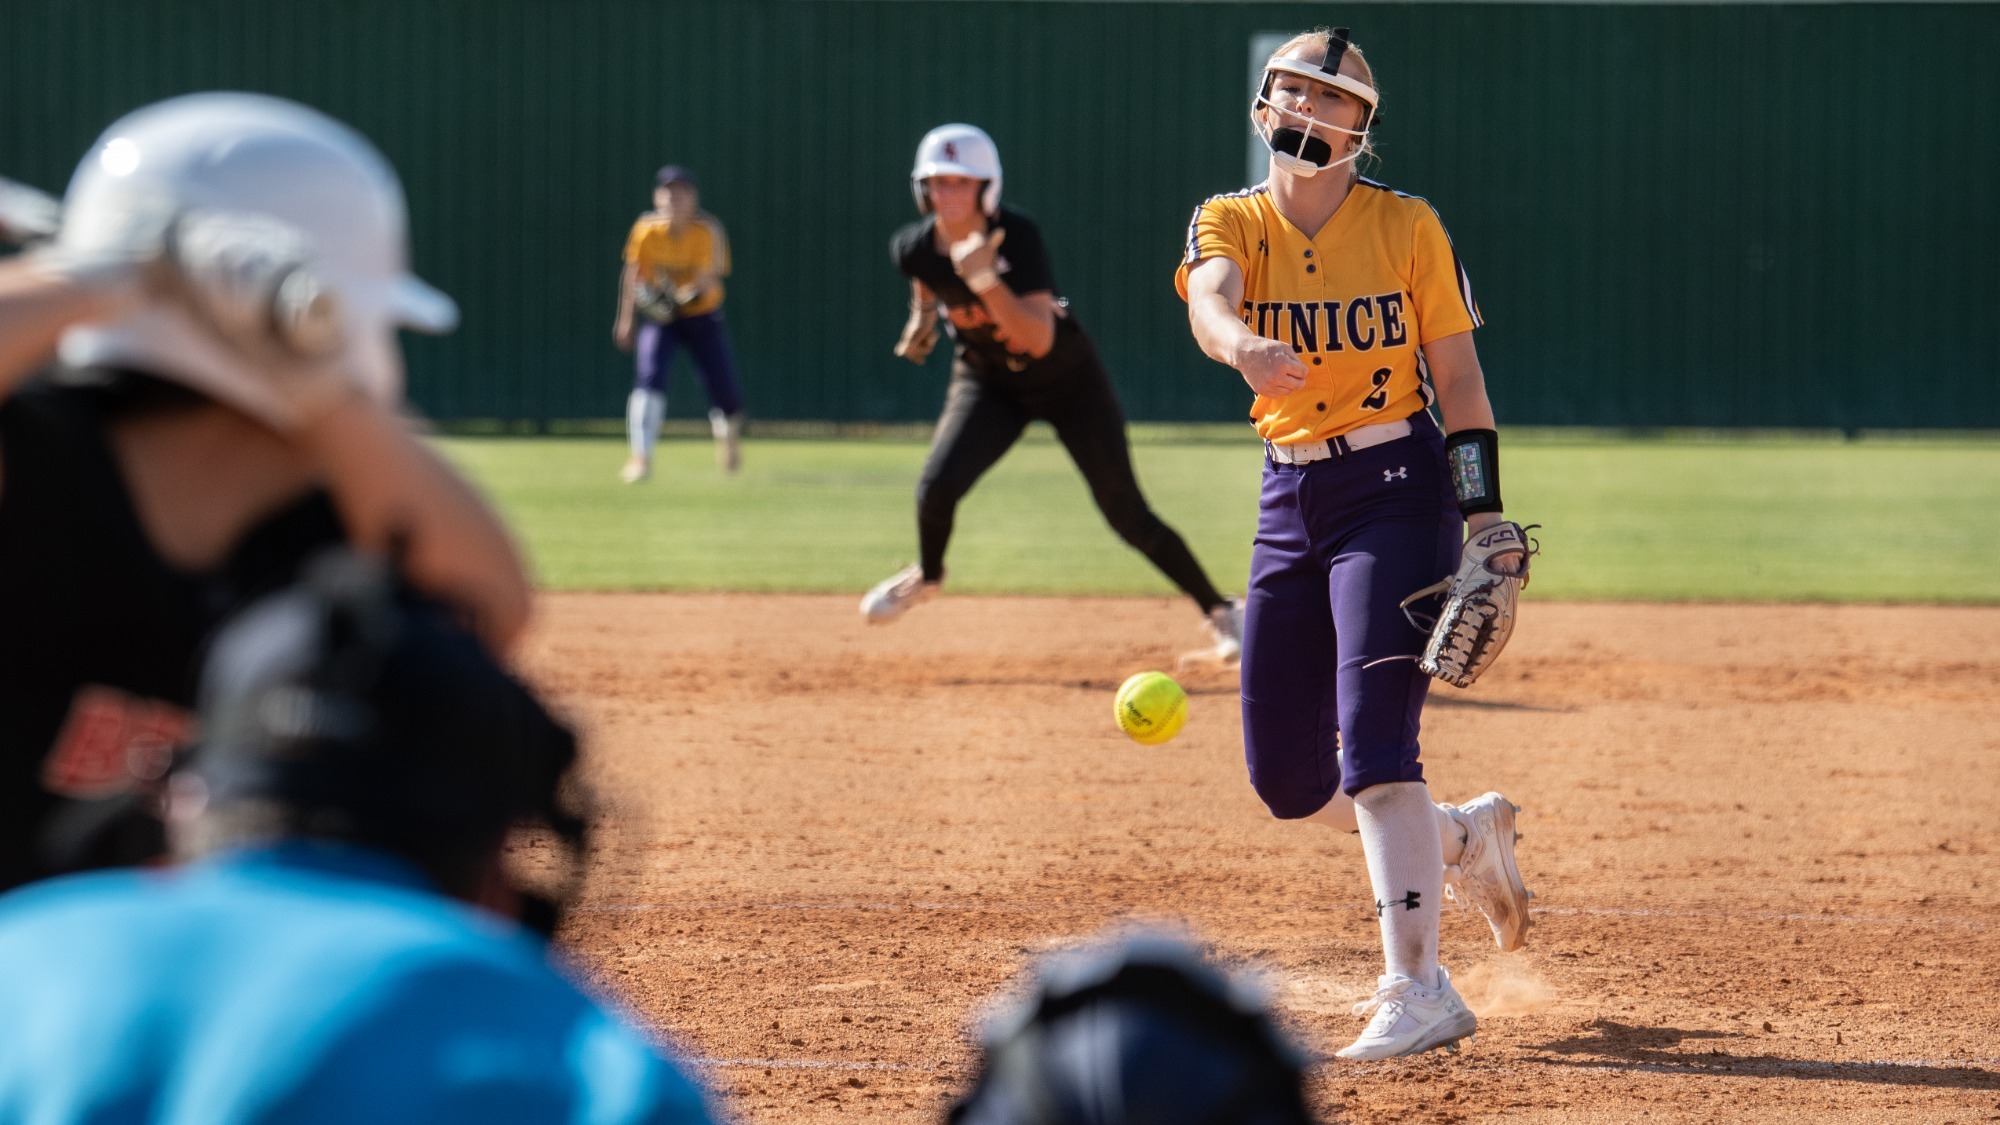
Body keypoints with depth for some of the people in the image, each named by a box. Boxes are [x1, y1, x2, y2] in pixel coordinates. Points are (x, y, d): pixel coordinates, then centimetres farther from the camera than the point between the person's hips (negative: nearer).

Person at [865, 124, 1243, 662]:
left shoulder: (1017, 236, -30)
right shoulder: (913, 248, -15)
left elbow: (1039, 340, -38)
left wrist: (986, 280, -47)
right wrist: (923, 310, 11)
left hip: (1067, 379, -3)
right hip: (987, 382, 3)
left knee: (1127, 513, -6)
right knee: (936, 487, -17)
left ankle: (1220, 612, 10)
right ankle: (927, 577, 17)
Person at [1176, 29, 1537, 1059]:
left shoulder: (1407, 226, -1)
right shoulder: (1229, 221, 2)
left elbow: (1458, 375, 2)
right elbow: (1209, 299, -21)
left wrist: (1485, 516, -6)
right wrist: (1245, 347, -45)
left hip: (1398, 488, -4)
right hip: (1289, 500, 4)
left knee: (1372, 737, -19)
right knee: (1286, 777, 7)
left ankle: (1418, 989, -19)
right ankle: (1464, 837, 33)